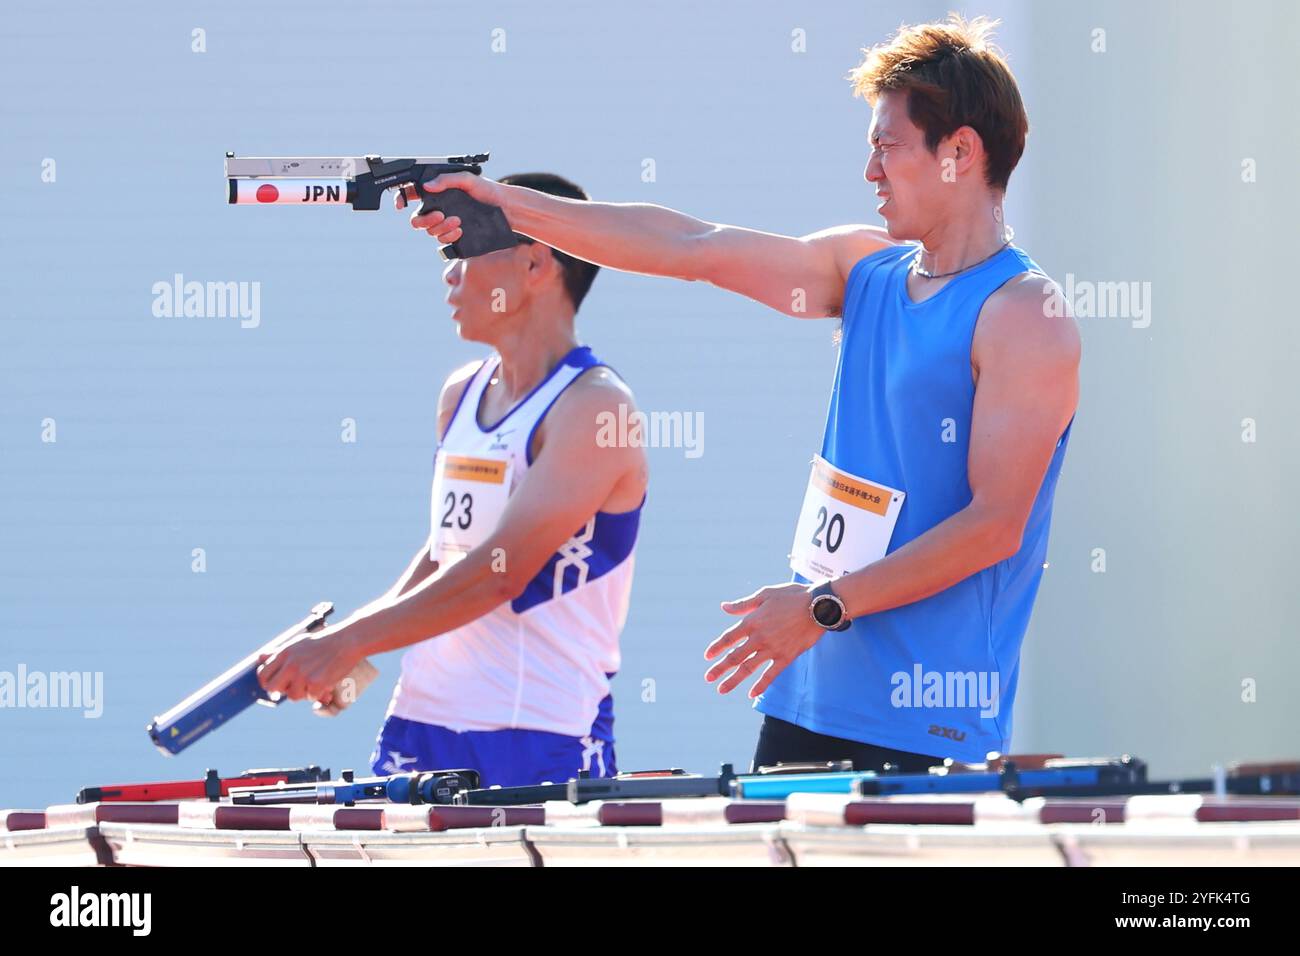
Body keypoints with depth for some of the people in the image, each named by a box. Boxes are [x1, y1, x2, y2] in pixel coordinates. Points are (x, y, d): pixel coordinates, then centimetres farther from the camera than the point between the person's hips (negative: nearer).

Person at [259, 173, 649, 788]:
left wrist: (348, 644, -20)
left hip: (542, 744, -7)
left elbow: (500, 570, -19)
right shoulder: (459, 395, 13)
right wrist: (351, 638, 8)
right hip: (422, 722, 7)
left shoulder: (594, 407, -11)